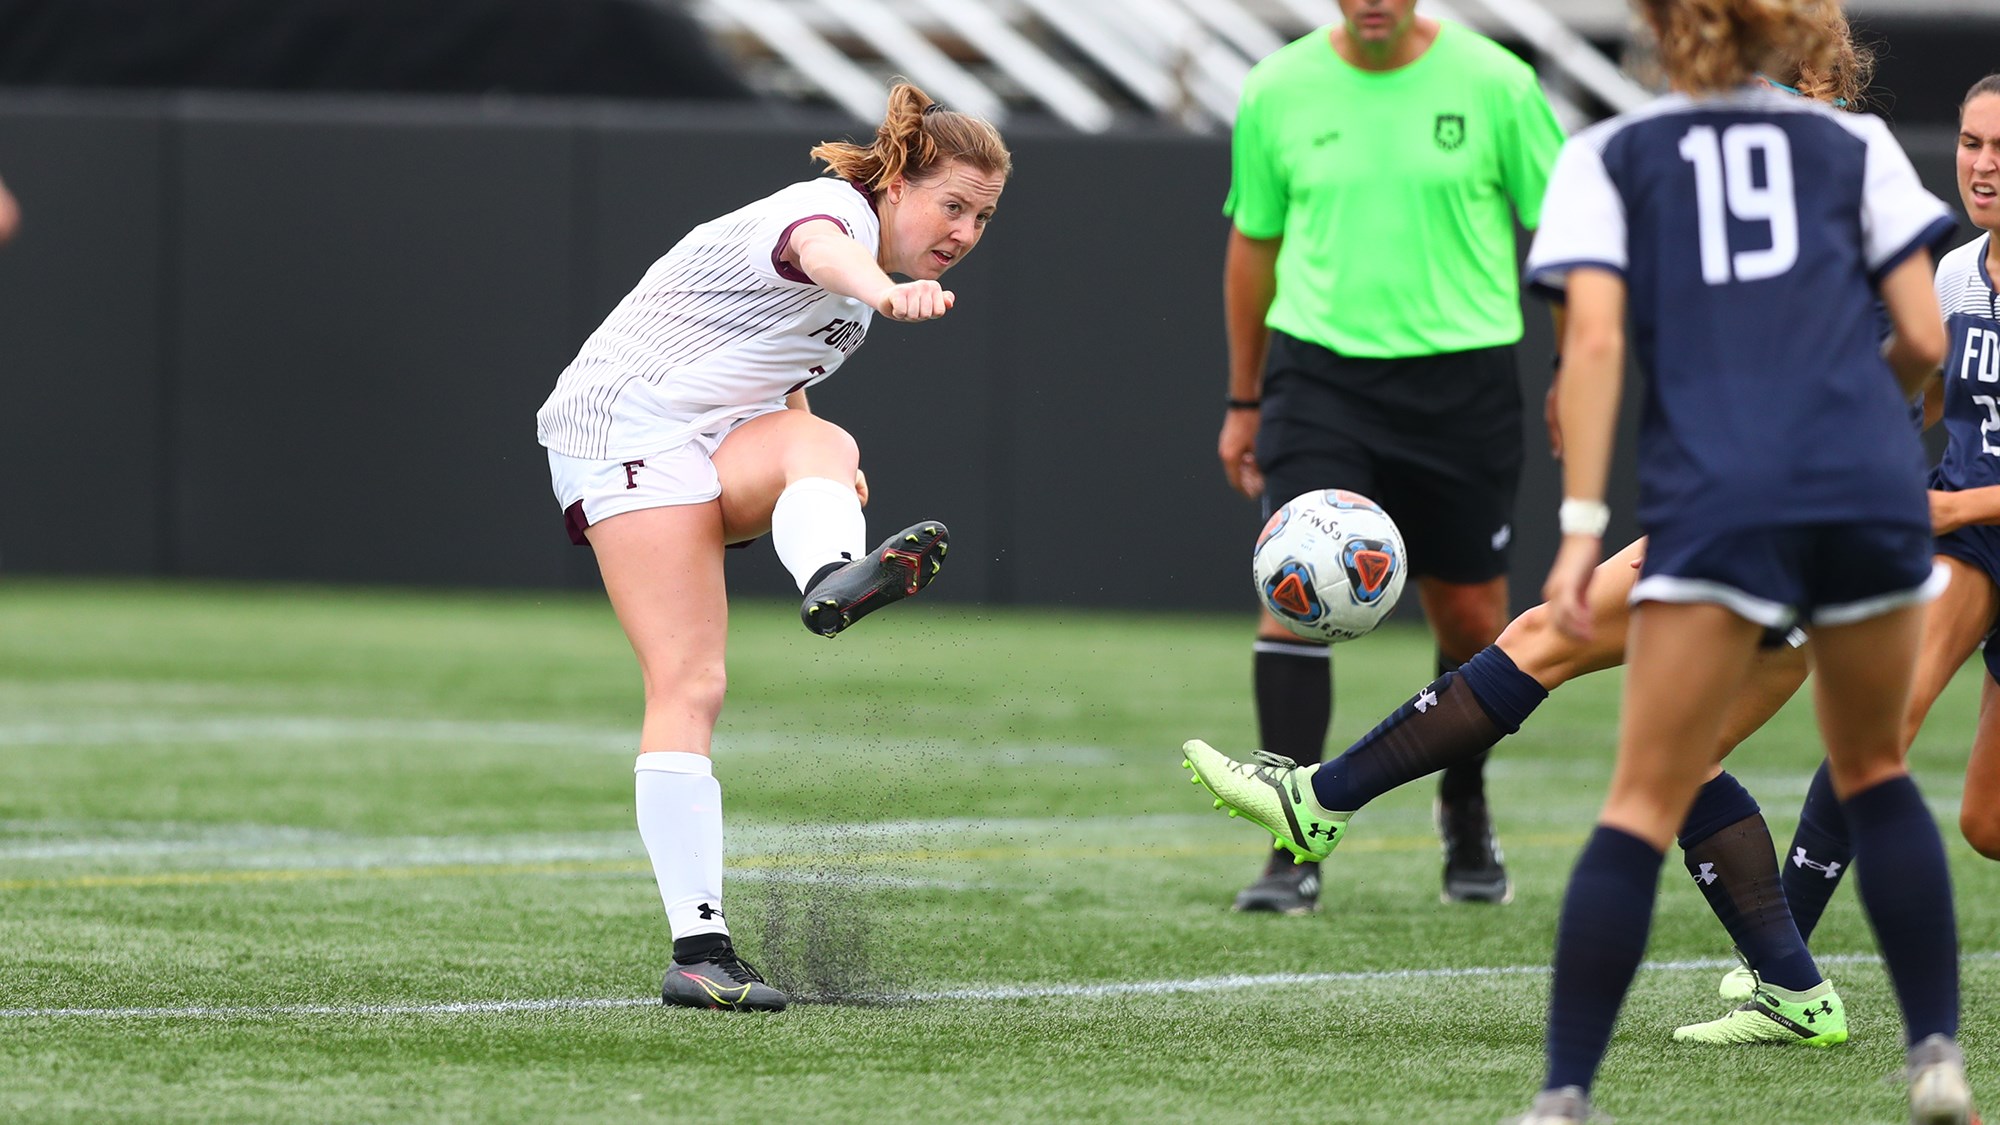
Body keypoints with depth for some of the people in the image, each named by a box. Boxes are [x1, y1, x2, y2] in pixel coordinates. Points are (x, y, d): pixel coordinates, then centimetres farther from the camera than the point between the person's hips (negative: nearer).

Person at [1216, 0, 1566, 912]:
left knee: (1470, 617, 7)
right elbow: (1253, 246, 14)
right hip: (1319, 373, 1)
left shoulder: (1494, 84, -4)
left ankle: (1465, 814, 35)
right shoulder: (1277, 92, 2)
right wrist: (1244, 401, 17)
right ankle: (1294, 849, -11)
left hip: (1461, 380, 0)